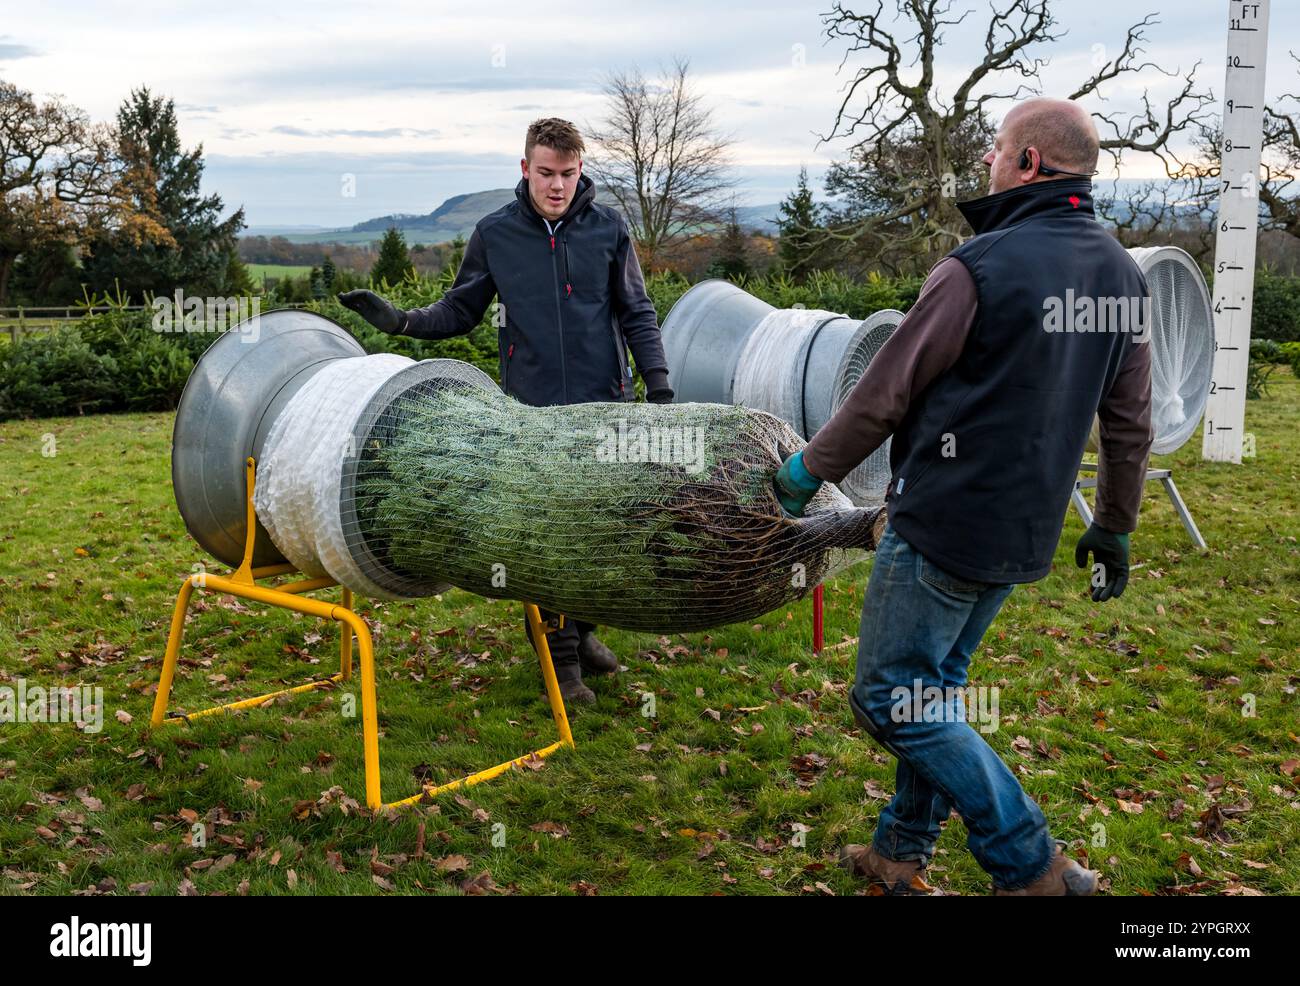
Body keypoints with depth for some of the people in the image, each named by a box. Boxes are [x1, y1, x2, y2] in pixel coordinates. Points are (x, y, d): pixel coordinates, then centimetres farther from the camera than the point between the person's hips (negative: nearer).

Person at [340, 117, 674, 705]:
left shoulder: (607, 228, 2)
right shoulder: (495, 234, 2)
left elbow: (636, 312, 7)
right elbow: (461, 310, 9)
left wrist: (657, 380, -2)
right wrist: (402, 321, -7)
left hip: (605, 403, 1)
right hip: (533, 407, -1)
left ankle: (582, 629, 30)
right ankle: (559, 656, 13)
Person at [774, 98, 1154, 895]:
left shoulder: (981, 268, -17)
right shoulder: (1124, 275, 6)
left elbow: (885, 395, -12)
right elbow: (1131, 424, 11)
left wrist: (810, 469, 1)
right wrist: (1116, 529, 21)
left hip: (944, 522, -8)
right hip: (1025, 532, 8)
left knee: (891, 697, 3)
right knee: (936, 687, 19)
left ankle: (1031, 865, 7)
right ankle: (903, 852, 29)